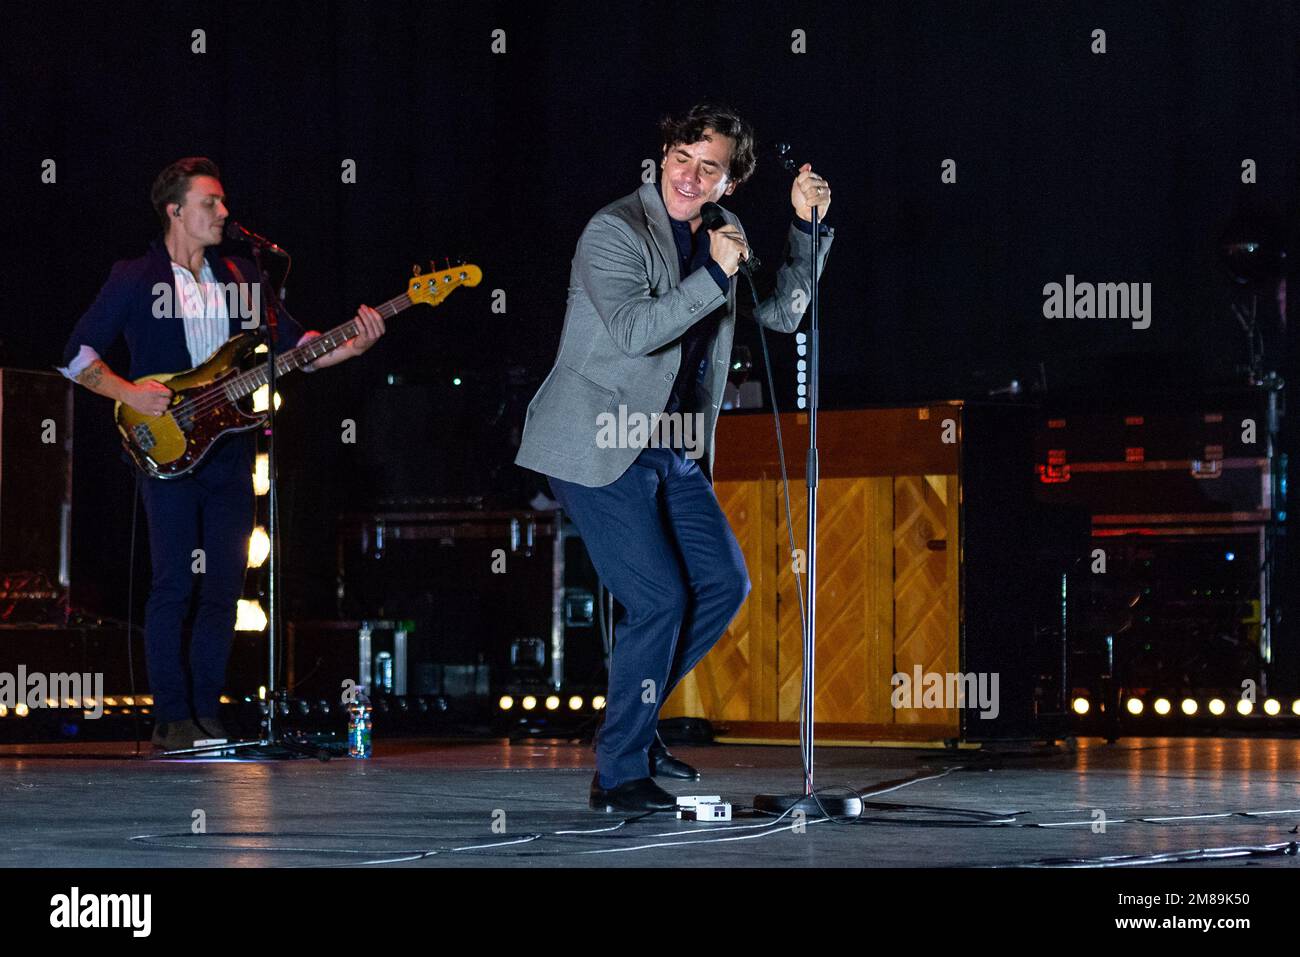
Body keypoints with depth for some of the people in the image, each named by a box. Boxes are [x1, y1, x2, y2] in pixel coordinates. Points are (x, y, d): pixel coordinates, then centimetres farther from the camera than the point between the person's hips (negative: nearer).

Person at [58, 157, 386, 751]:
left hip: (229, 450, 5)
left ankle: (206, 713, 11)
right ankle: (172, 720, -4)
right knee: (174, 585, -9)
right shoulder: (134, 279, 0)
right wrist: (129, 393, -13)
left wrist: (353, 345, -6)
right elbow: (77, 355, 0)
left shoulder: (240, 277, 14)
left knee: (224, 586, 3)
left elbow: (293, 344, 11)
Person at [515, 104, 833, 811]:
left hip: (673, 450, 9)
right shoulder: (615, 230, -13)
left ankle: (633, 718, 24)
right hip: (599, 448, -9)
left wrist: (808, 228, 9)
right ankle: (619, 774, -3)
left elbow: (780, 314, 20)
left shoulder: (715, 235, 10)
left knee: (724, 584, 10)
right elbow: (633, 330, -26)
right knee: (659, 598, -14)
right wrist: (714, 275, -25)